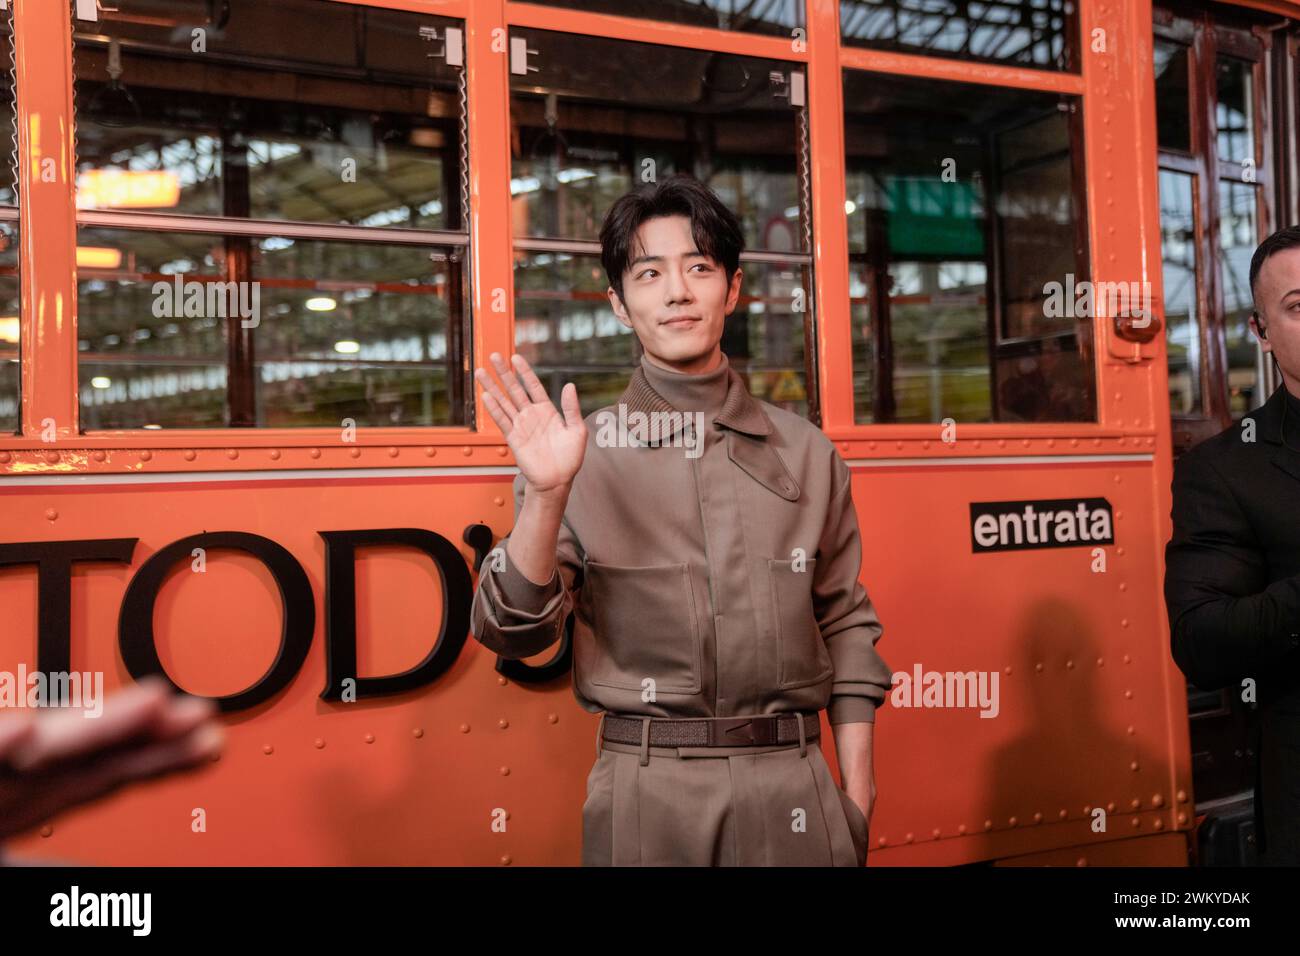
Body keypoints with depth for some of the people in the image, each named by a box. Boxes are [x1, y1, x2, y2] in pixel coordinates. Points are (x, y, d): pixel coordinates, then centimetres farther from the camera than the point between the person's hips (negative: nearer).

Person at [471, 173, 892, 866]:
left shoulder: (805, 452, 5)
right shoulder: (580, 452, -2)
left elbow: (845, 621, 8)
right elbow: (513, 633, -6)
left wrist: (856, 792, 4)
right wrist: (548, 494, -19)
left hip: (793, 790, 2)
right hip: (645, 799, -1)